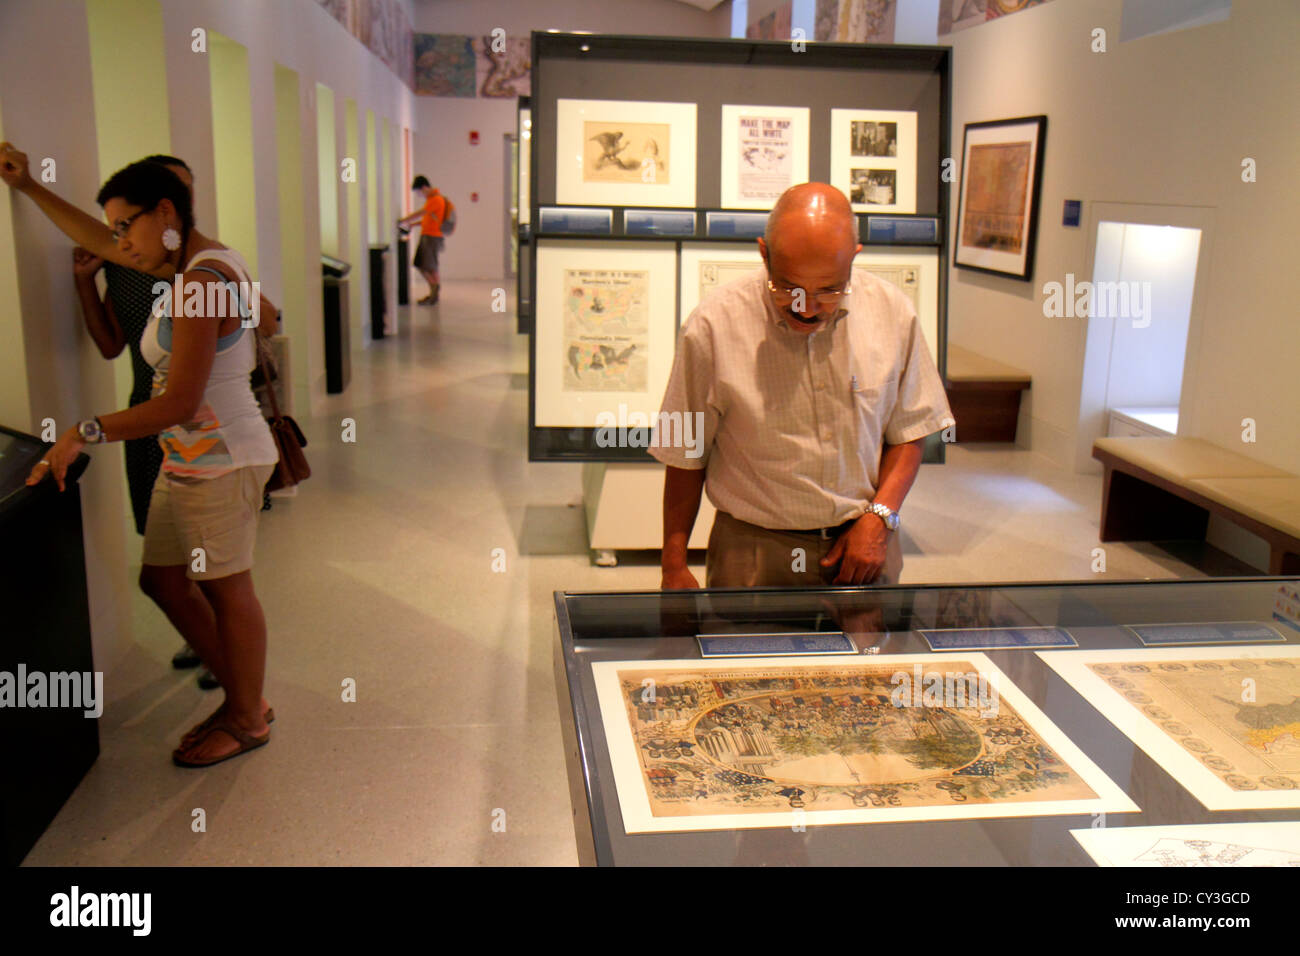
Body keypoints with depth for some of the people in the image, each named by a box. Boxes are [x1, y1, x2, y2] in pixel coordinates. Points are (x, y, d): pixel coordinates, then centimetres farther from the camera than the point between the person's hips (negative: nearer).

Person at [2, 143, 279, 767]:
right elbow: (95, 242, 26)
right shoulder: (192, 264, 10)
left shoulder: (203, 281, -20)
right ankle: (240, 692, 29)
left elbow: (179, 401, -25)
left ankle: (248, 719, 21)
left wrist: (87, 432, -20)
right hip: (187, 459, 10)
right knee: (162, 580, 16)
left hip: (220, 458, -10)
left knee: (227, 588, 3)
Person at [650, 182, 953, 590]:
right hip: (753, 551, -2)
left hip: (862, 543, 2)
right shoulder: (712, 326, -13)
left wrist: (879, 516, -6)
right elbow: (685, 458, -5)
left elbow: (908, 433, 7)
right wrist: (674, 566, -3)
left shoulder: (892, 313, -5)